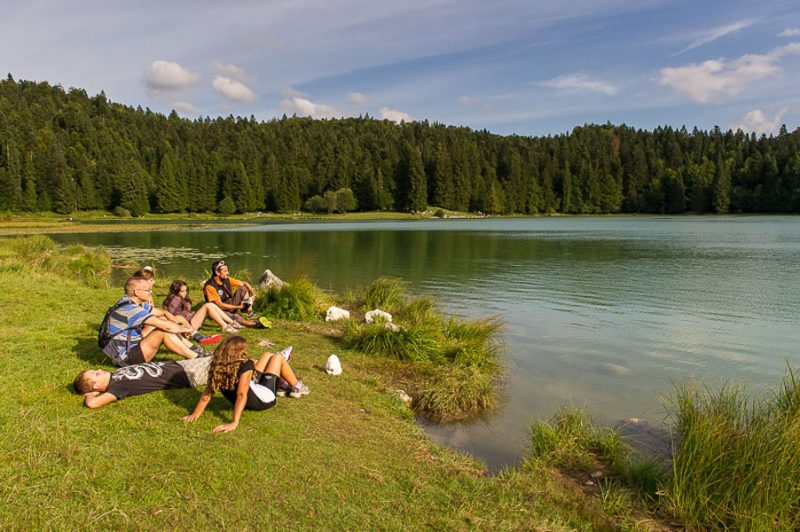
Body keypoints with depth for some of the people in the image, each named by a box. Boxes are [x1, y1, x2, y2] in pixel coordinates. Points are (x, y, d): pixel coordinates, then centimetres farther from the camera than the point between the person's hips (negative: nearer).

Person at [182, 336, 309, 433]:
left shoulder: (217, 367, -17)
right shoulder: (245, 365, -34)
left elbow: (208, 392, -18)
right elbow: (241, 394, -41)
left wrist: (195, 414, -15)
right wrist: (234, 423, -42)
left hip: (248, 402, 7)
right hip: (263, 400, -6)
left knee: (268, 355, 21)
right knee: (278, 357, 9)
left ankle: (281, 386, 45)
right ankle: (297, 388, 29)